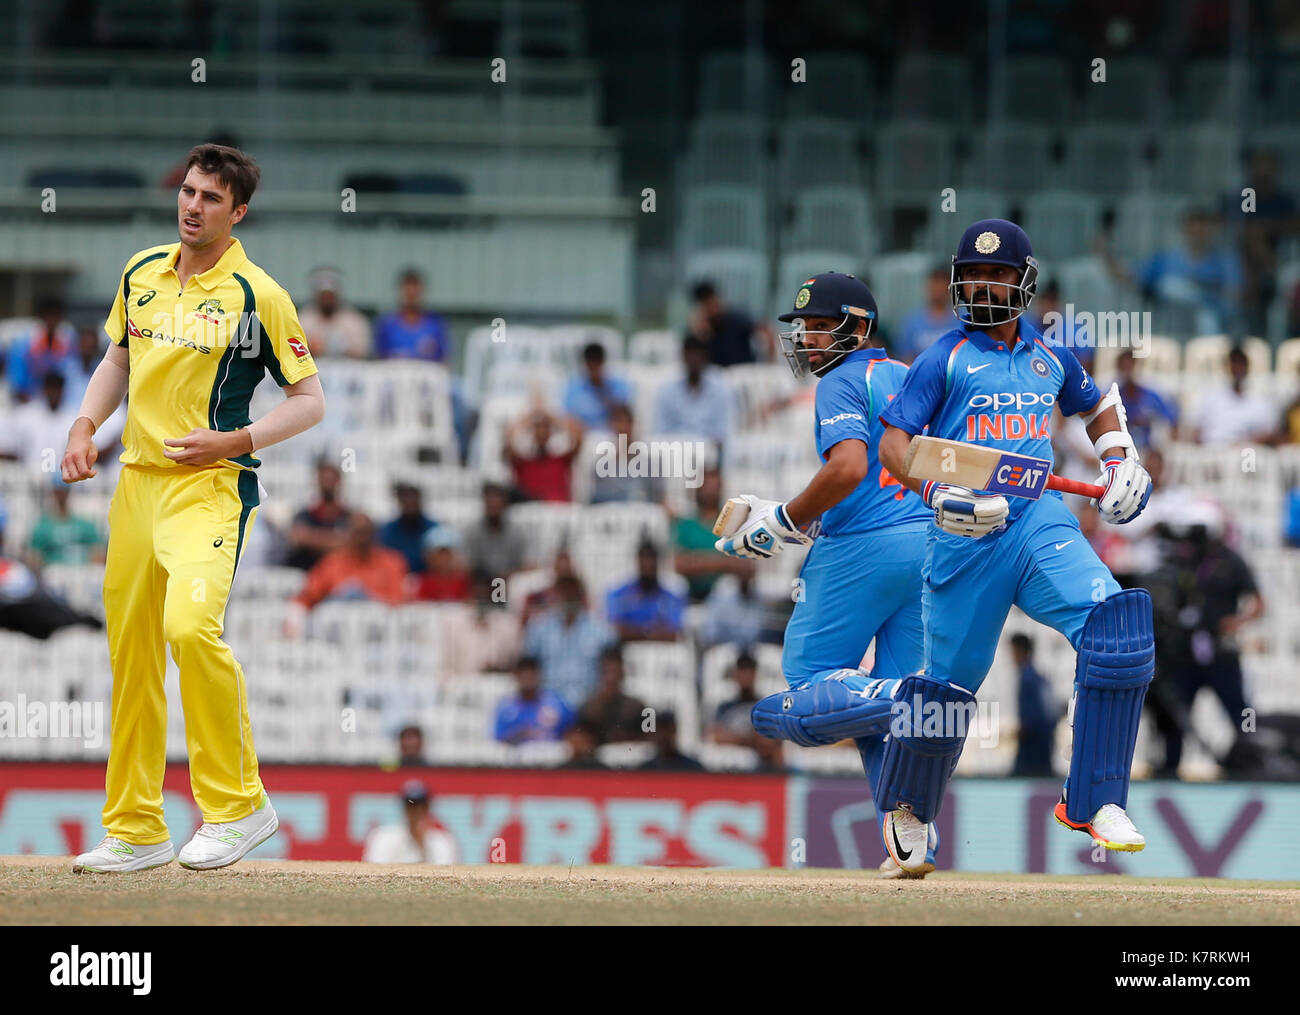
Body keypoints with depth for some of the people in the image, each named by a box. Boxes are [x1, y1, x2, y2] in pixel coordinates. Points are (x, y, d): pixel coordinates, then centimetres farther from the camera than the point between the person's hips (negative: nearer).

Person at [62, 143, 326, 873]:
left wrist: (234, 442, -15)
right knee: (130, 650, 7)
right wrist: (86, 426, 9)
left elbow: (311, 400, -4)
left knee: (189, 624, -27)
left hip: (211, 484, -6)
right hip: (136, 481, 6)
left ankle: (238, 805, -17)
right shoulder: (142, 272, 10)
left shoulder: (257, 294, -7)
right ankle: (135, 831, 16)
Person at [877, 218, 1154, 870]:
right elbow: (893, 444, -5)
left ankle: (1092, 801, -16)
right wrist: (938, 493, -22)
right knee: (948, 680, 2)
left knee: (1116, 626, -22)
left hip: (1041, 519, 3)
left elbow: (1097, 406, 36)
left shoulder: (1050, 358, 15)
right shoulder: (946, 358, 1)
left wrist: (1119, 459, 17)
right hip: (967, 532, -3)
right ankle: (906, 809, 31)